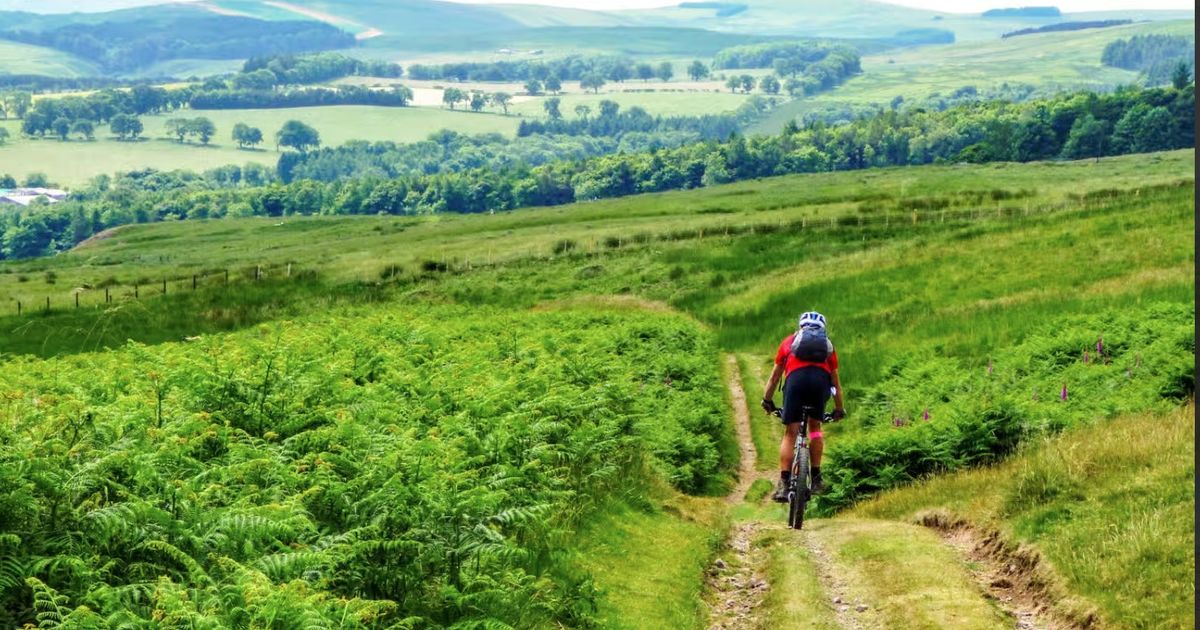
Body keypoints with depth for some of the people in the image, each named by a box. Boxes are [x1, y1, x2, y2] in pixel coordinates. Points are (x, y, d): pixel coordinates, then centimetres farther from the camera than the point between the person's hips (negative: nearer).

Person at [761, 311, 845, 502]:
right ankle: (816, 476, 14)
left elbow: (775, 375, 35)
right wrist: (839, 409, 48)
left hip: (796, 378, -1)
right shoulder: (827, 344, 33)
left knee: (790, 433, 2)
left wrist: (767, 400, 45)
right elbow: (835, 381, 39)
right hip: (821, 380, 1)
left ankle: (784, 483, -8)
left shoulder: (790, 340, 32)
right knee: (815, 426, 21)